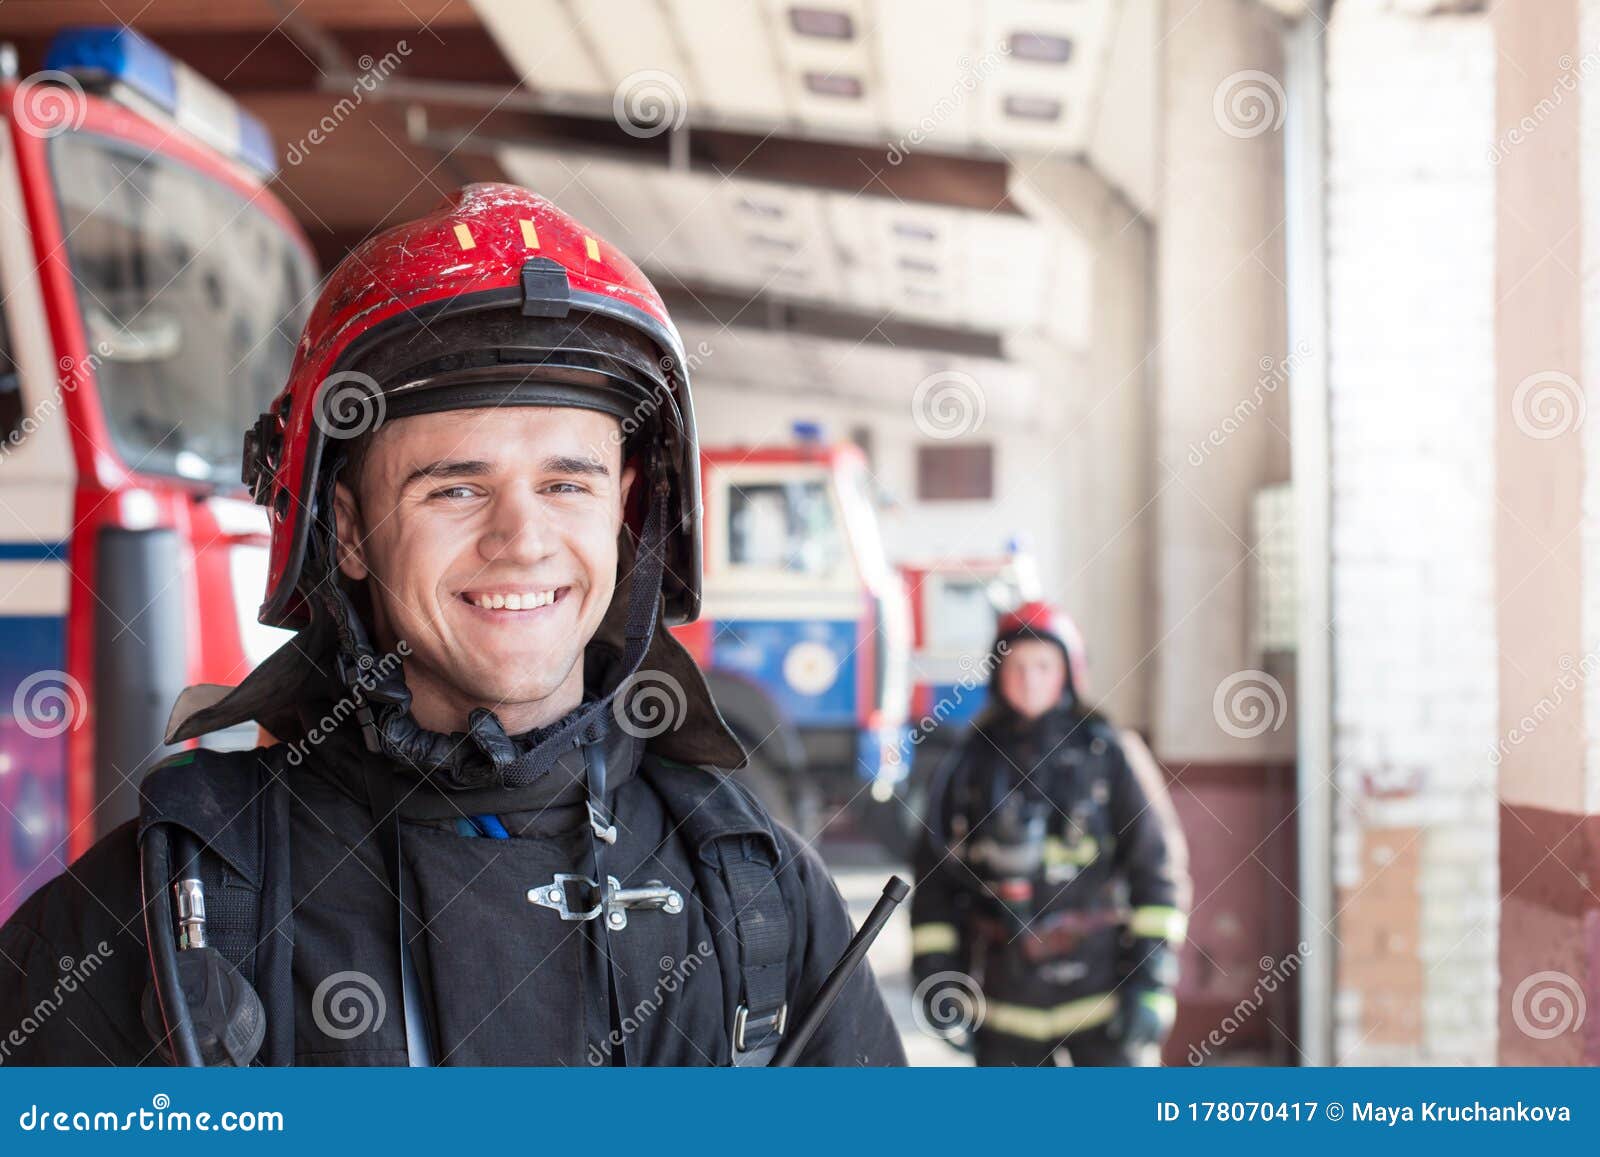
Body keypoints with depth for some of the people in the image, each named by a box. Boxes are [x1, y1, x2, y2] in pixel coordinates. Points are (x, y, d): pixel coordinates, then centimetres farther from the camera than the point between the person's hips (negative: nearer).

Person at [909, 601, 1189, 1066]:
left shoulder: (1110, 757, 0)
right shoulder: (970, 765, 7)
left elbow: (1157, 870, -3)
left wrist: (1150, 980, -9)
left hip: (1100, 988, -3)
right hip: (1007, 999, 3)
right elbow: (933, 878, 8)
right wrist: (936, 978, 2)